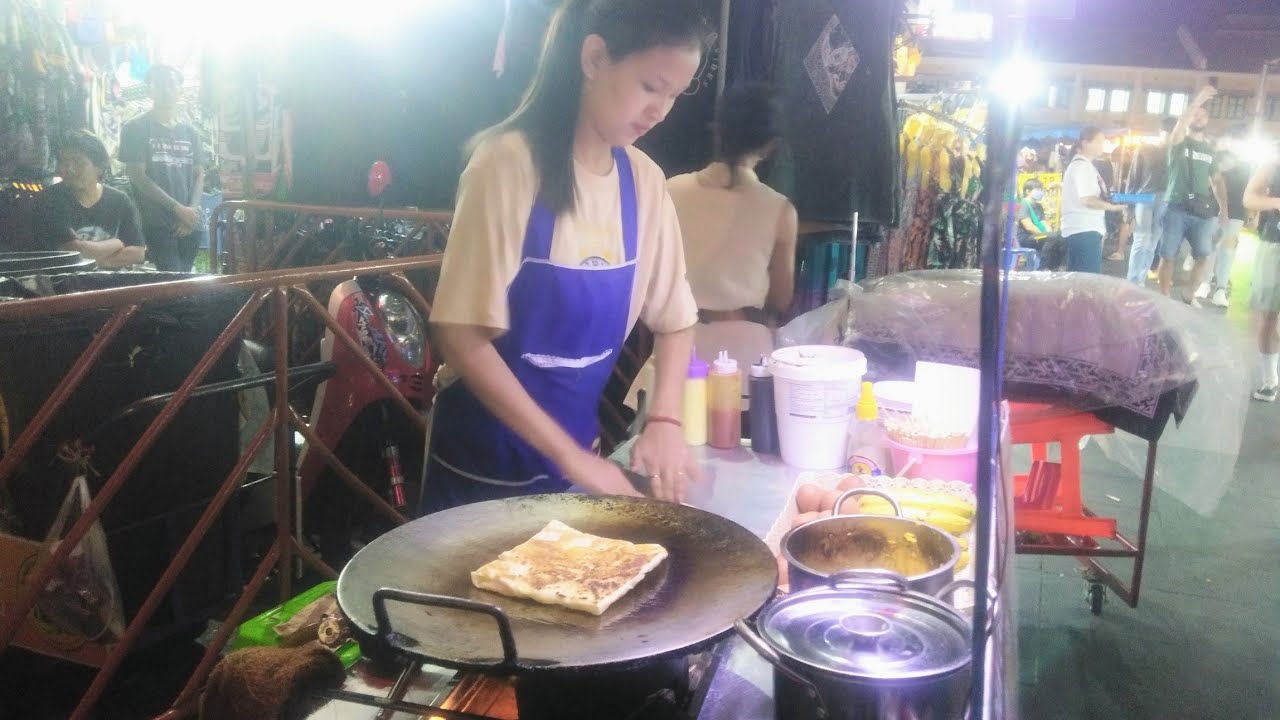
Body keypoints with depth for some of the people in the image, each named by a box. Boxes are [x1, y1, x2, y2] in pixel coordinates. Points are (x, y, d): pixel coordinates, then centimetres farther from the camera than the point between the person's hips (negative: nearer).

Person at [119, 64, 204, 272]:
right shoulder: (136, 129, 1)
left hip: (189, 225, 5)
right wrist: (179, 209, -12)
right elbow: (138, 177, -6)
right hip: (156, 224, -5)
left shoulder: (189, 132, 16)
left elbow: (199, 175, 14)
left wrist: (192, 210, -6)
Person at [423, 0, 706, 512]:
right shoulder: (511, 164, -18)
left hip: (574, 452, 5)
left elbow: (675, 319, 7)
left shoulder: (645, 181, -2)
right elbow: (462, 336, -20)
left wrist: (665, 420, -9)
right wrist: (569, 455, -21)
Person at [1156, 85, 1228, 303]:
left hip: (1202, 212, 4)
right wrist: (1198, 100, -24)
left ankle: (1191, 296, 19)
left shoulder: (1210, 150, 16)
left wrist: (1223, 209, 9)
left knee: (1202, 256, 2)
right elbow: (1179, 127, -19)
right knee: (1168, 256, -4)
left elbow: (1216, 180, 17)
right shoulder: (1179, 143, 4)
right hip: (1176, 209, -4)